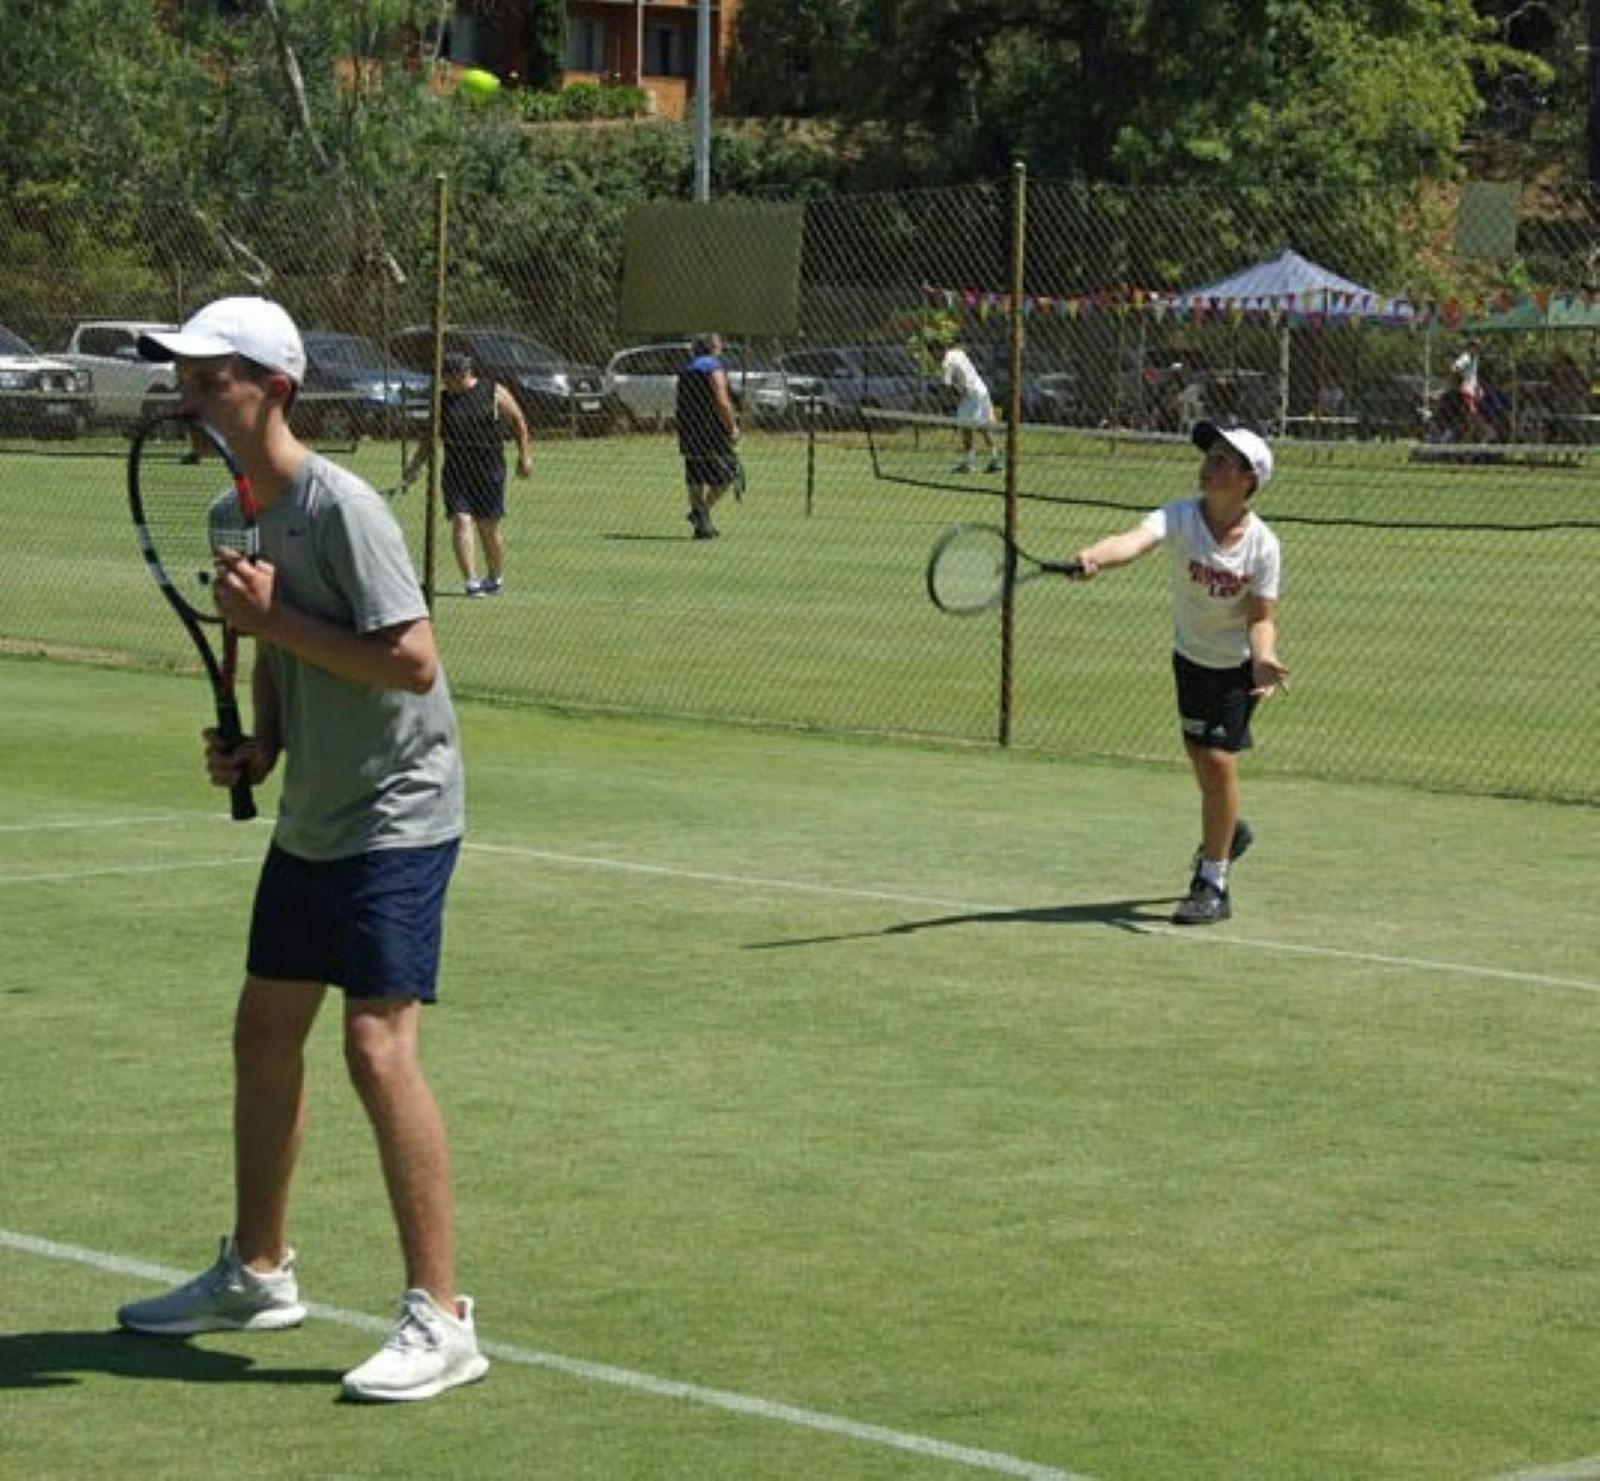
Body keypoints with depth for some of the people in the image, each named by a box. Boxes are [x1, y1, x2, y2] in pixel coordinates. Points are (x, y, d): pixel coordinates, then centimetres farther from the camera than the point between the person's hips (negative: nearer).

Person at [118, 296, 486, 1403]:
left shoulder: (340, 507, -20)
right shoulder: (234, 515, 7)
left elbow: (412, 660, -24)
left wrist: (273, 618, -22)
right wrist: (259, 744, 1)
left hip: (397, 814, -9)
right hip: (310, 817, 9)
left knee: (379, 1040, -16)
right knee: (265, 1029, 16)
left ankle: (441, 1320, -12)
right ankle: (257, 1274, 33)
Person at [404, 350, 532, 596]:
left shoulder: (494, 393, -1)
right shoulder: (442, 398, 7)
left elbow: (518, 423, 6)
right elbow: (431, 437, 17)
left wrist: (524, 456, 0)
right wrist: (414, 466, 11)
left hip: (489, 471, -2)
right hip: (455, 472, 2)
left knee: (488, 528, 4)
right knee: (461, 522, -13)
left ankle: (495, 578, 24)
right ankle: (471, 581, -17)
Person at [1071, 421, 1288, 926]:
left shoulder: (1262, 543, -21)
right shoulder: (1179, 518, -21)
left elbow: (1261, 618, -15)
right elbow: (1135, 539, -41)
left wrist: (1262, 660, -36)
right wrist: (1095, 556, -63)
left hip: (1236, 665, -3)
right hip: (1189, 656, 3)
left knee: (1218, 759, -13)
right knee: (1200, 756, 19)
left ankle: (1213, 885, -2)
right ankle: (1226, 832, 50)